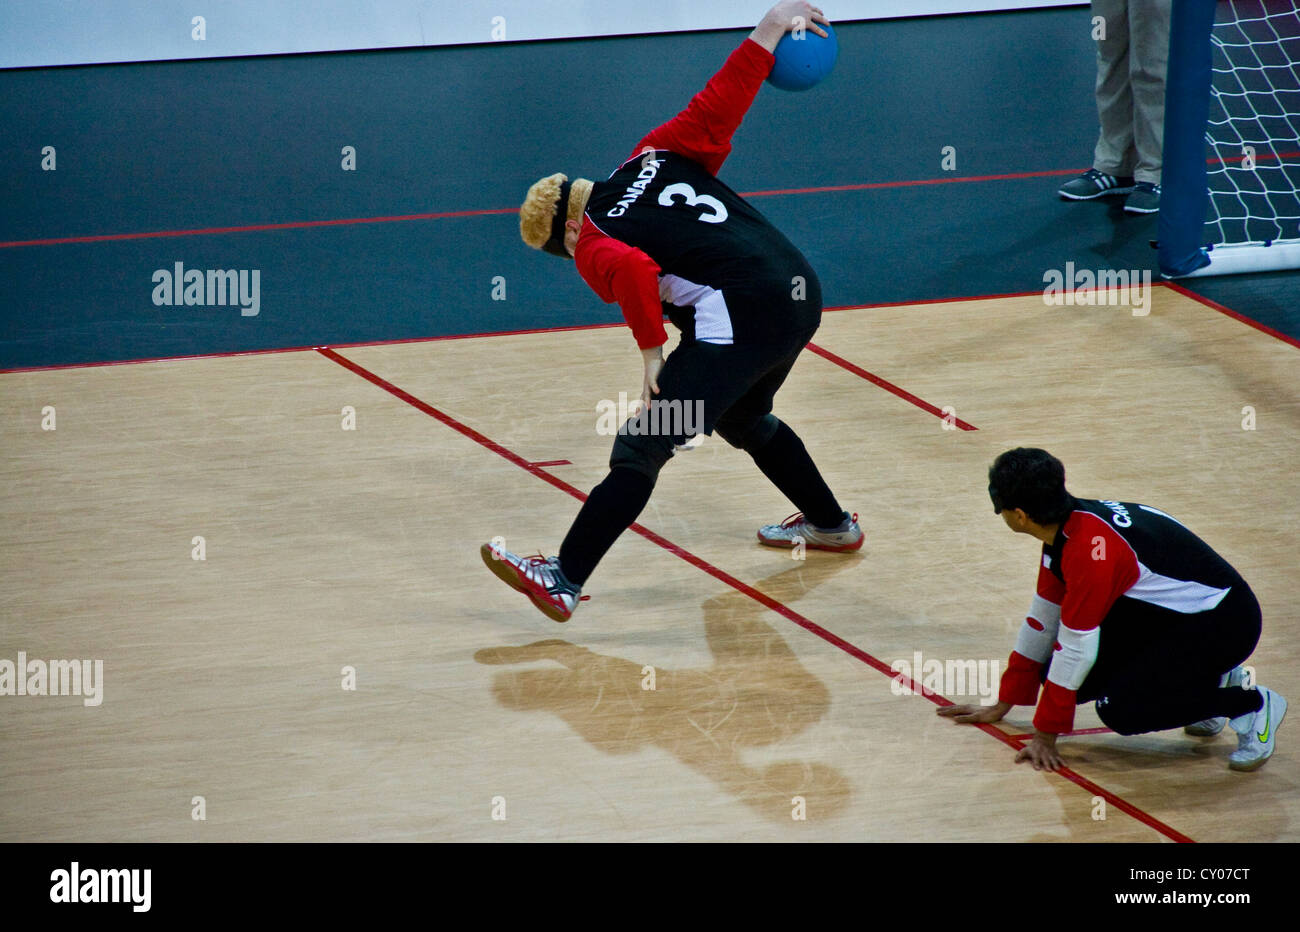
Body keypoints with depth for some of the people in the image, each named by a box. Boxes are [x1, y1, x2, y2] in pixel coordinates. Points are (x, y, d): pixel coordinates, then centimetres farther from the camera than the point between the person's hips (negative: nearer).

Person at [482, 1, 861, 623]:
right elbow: (717, 107, 12)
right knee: (744, 420, 36)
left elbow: (633, 272, -21)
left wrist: (653, 351, -14)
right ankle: (831, 524, 49)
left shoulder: (594, 242, 0)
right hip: (802, 296, 9)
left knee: (641, 449, -9)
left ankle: (562, 583, -14)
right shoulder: (651, 157, 19)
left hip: (741, 320, -8)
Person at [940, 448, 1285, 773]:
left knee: (1121, 710, -23)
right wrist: (1002, 705, 16)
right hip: (1166, 613, 9)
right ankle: (1205, 684, 12)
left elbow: (1075, 649, -26)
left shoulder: (1092, 549, -30)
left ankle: (1253, 705, -3)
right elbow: (1043, 618, 10)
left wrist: (1045, 737, -18)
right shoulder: (1064, 530, -1)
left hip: (1223, 621, -9)